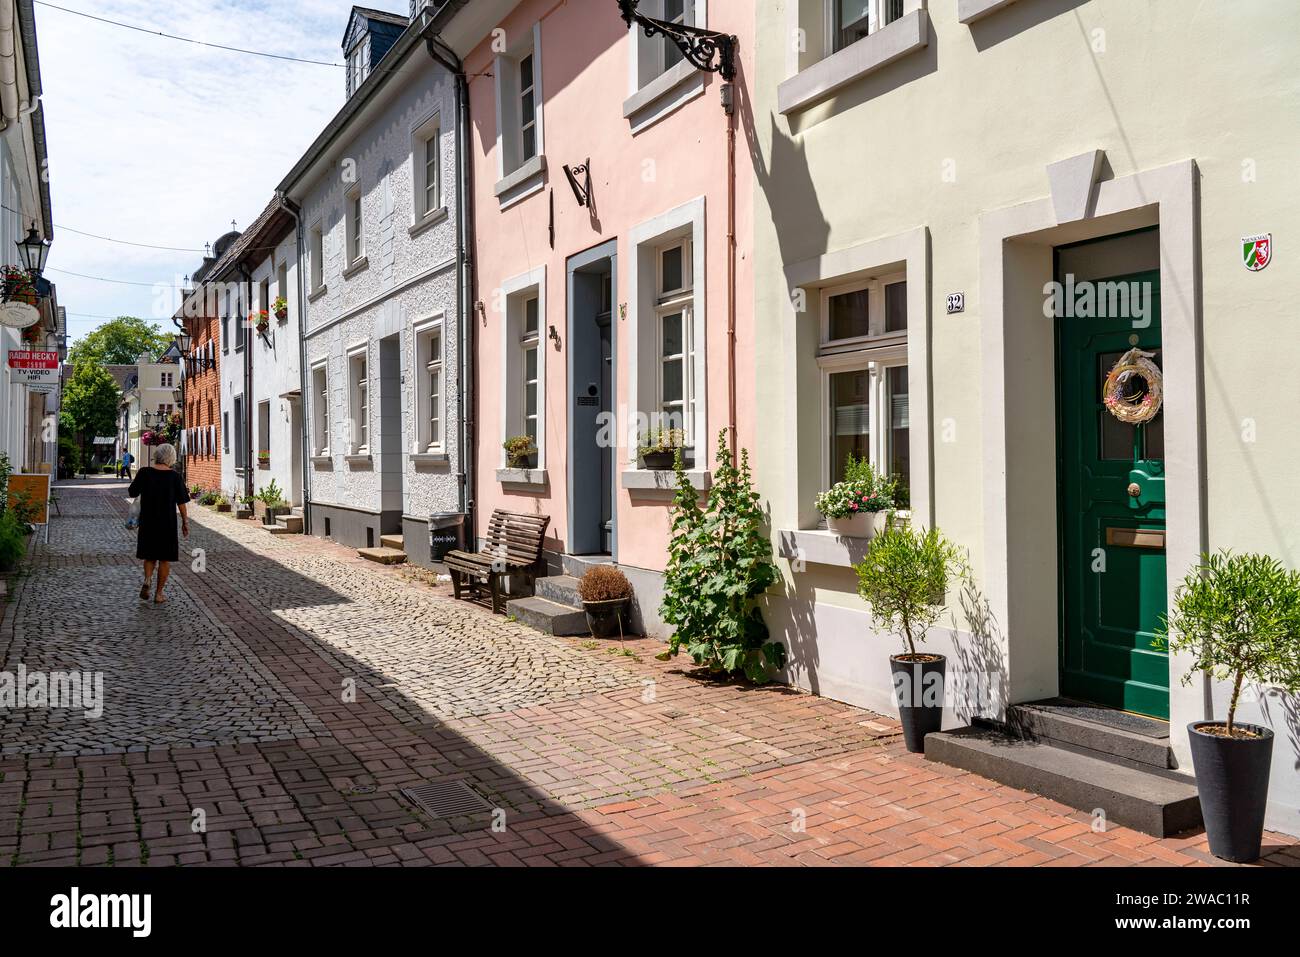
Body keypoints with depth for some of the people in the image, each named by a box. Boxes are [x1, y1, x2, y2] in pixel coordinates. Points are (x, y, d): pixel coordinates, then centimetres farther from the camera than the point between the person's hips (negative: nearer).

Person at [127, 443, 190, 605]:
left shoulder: (144, 472, -6)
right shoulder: (174, 476, -8)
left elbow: (132, 493, 2)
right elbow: (181, 502, -6)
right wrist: (185, 522, 3)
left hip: (147, 521, 2)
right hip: (168, 523, -1)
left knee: (149, 555, 18)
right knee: (165, 558, 9)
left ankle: (147, 579, -8)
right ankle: (159, 593, 11)